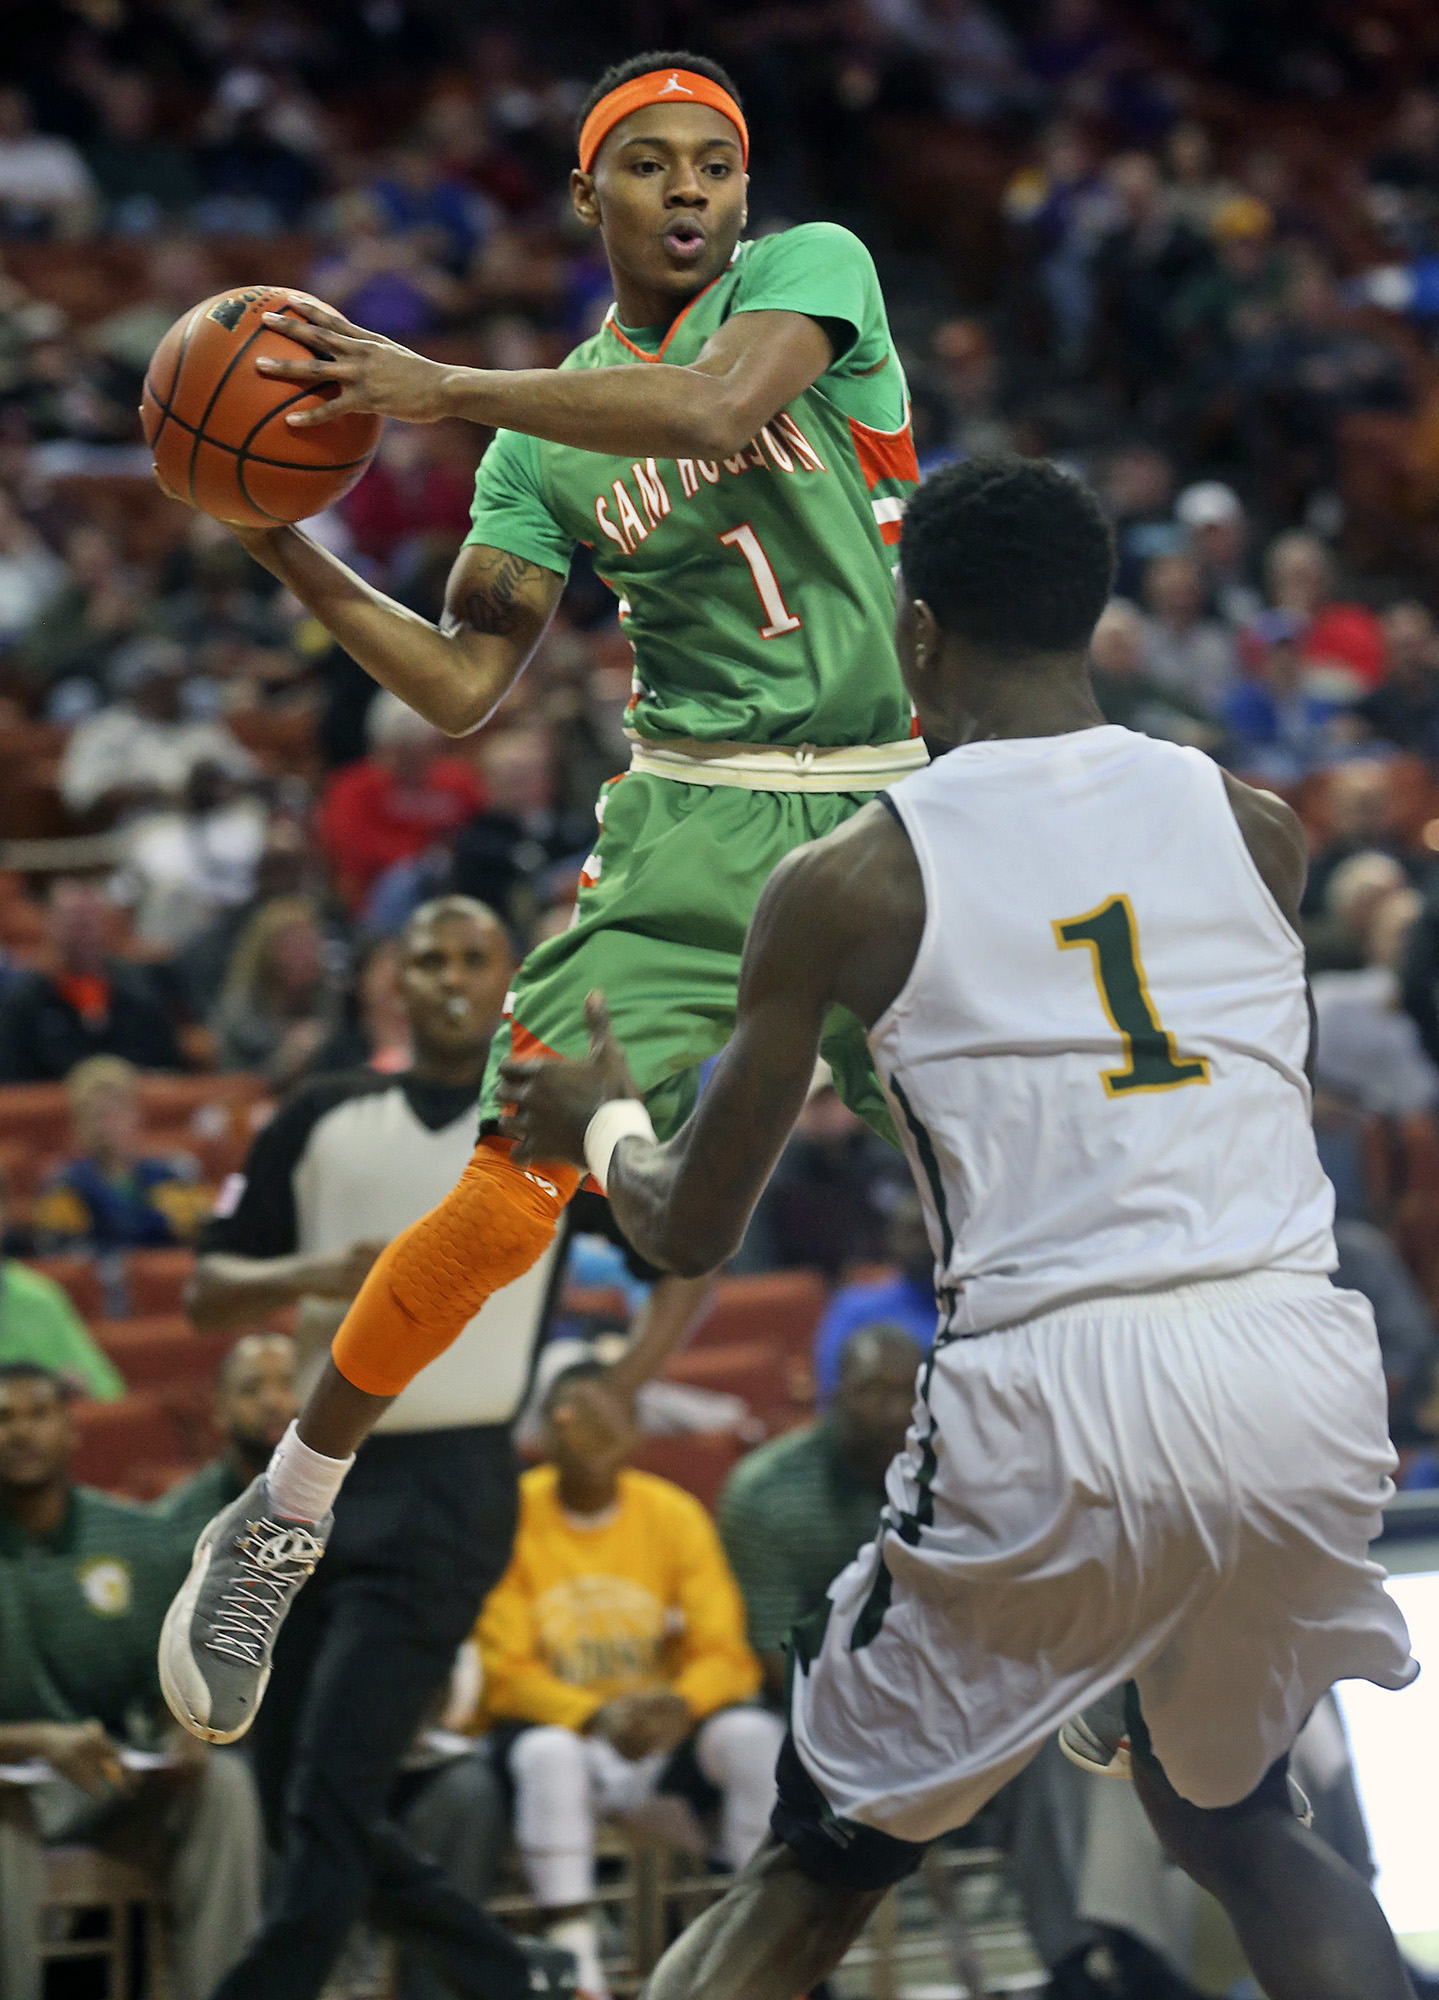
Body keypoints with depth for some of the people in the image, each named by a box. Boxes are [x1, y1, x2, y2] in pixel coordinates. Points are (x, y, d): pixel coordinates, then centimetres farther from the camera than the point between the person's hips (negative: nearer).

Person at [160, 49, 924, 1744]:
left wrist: (445, 389, -22)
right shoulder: (545, 434, 7)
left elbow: (714, 408, -23)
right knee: (514, 1194, -12)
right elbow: (459, 686, 5)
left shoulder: (816, 269, -1)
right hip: (692, 828, 1)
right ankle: (280, 1522, 5)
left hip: (892, 812, -1)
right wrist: (292, 556, -7)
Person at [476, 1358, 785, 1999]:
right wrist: (596, 1718, -27)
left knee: (758, 1738, -25)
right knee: (549, 1755, -36)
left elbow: (725, 1652, -3)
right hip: (555, 1720, -3)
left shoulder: (674, 1513, 1)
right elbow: (505, 1671, -10)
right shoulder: (513, 1516, -7)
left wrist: (680, 1705, -27)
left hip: (664, 1726, 3)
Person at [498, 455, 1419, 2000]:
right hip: (1308, 1380, 4)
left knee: (812, 1873, 15)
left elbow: (690, 1233, 9)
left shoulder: (849, 884, 2)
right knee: (1227, 1820, 29)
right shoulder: (1254, 827, 12)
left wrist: (598, 1122, 32)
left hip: (1057, 1406, -3)